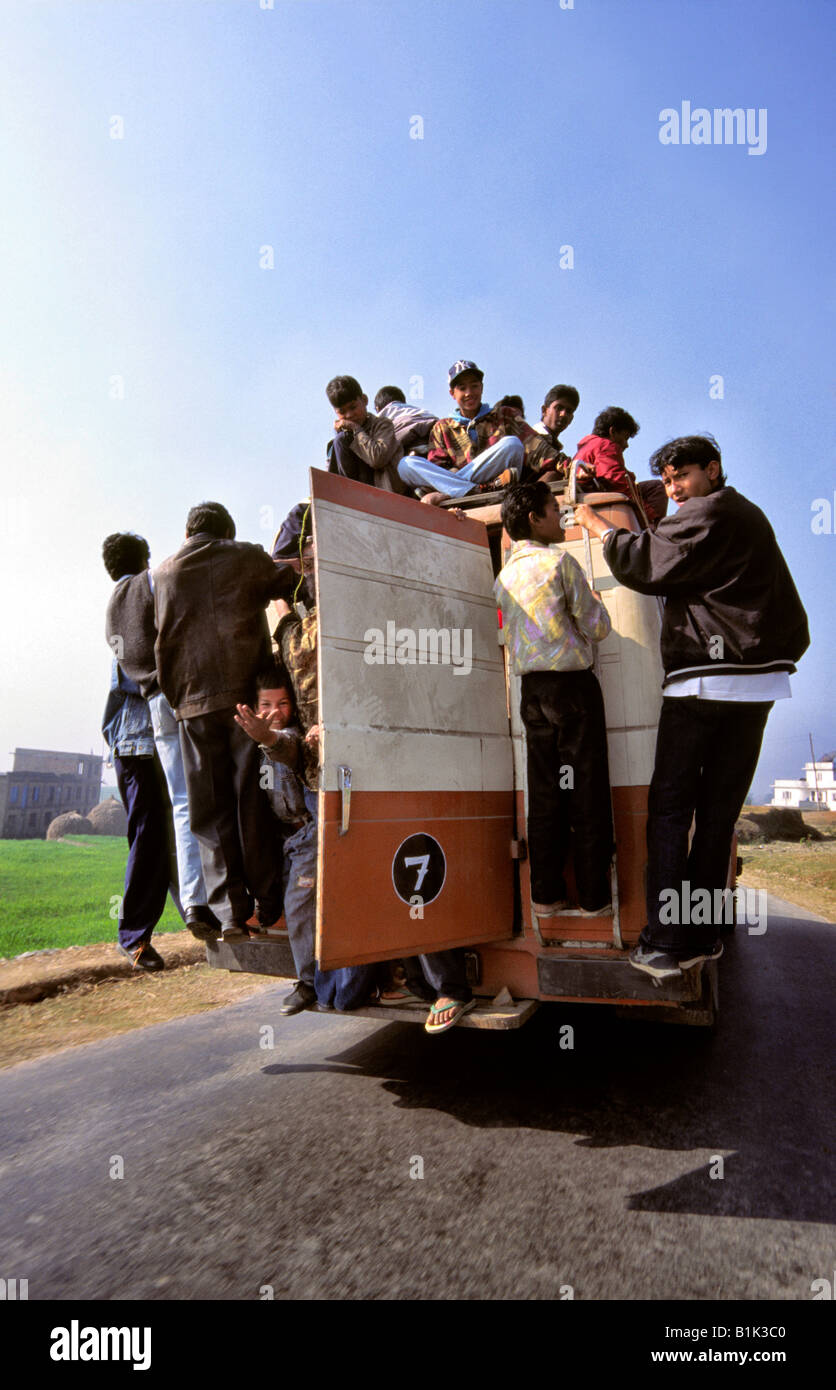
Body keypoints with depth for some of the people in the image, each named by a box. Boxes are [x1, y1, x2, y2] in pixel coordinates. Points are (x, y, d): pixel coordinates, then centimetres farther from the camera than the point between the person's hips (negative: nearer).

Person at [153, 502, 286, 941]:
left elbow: (164, 638, 18)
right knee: (254, 802, 2)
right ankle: (269, 904, 6)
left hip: (192, 702, 2)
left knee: (211, 812, 4)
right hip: (247, 693, -1)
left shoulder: (163, 574, 15)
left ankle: (230, 910, 1)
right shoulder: (247, 556, 7)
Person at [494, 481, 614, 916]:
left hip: (531, 689, 6)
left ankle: (546, 894, 12)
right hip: (573, 684, -6)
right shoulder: (560, 561, -7)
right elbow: (597, 627, -6)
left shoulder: (505, 574, 13)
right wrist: (595, 604, 15)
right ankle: (594, 897, 8)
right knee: (587, 793, 1)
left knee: (545, 794, 9)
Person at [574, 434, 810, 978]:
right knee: (719, 813, 9)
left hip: (704, 682, -8)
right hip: (759, 682, 8)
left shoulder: (710, 512, -4)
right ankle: (702, 937, 13)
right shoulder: (752, 516, 24)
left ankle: (665, 943, -4)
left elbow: (645, 563, -8)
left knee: (669, 809, -3)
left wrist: (598, 525, 5)